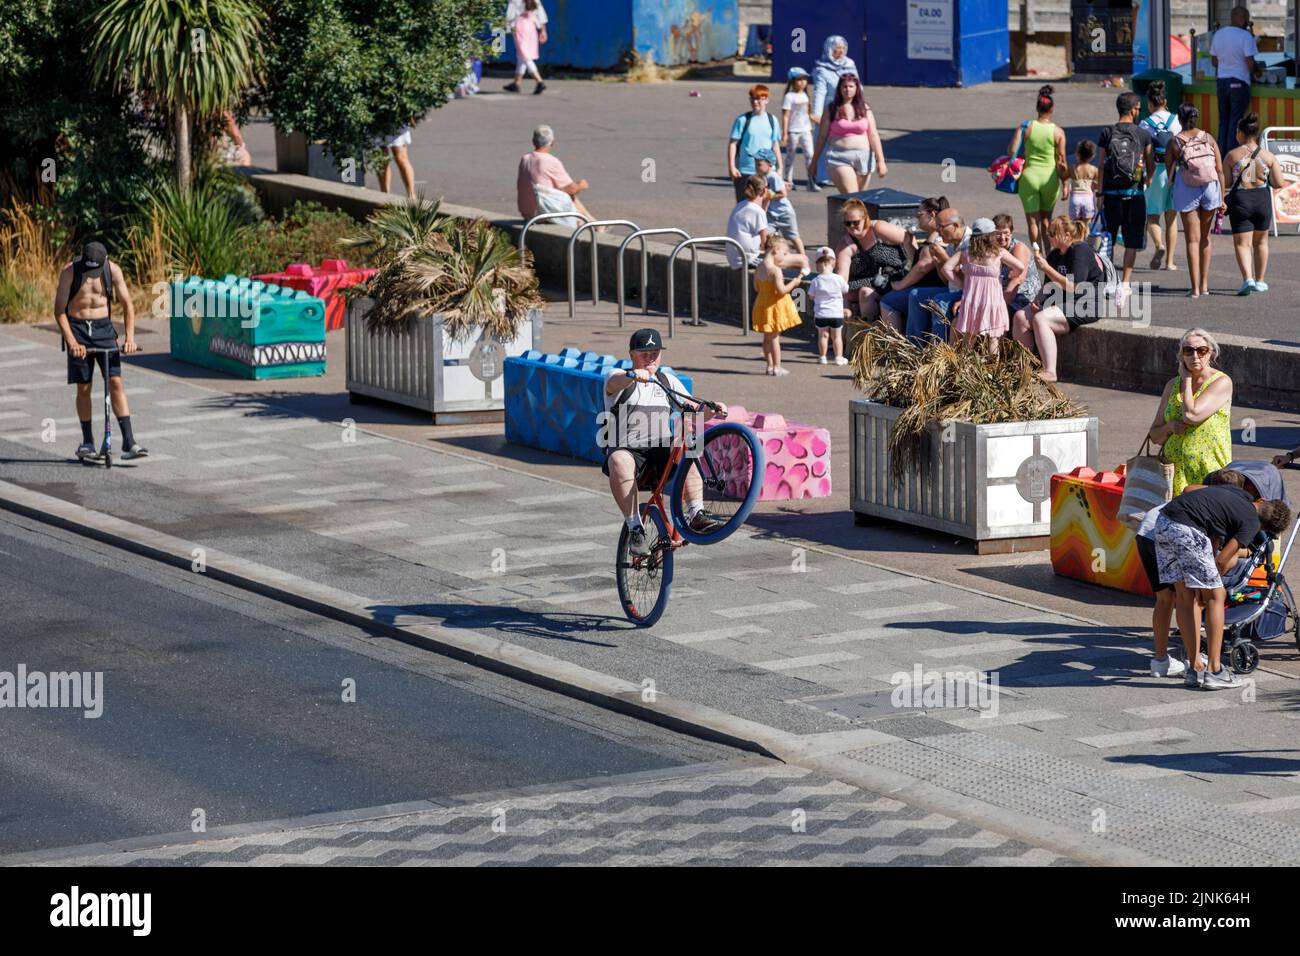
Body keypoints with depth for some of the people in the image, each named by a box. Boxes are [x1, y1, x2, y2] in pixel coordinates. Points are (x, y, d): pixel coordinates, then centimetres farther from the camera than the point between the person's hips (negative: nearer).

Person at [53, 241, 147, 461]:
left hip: (103, 328, 1)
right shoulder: (70, 272, -11)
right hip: (77, 329, -1)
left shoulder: (113, 270, -5)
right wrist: (71, 341, -22)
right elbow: (59, 310, -12)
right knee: (83, 388, 1)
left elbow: (127, 304, -1)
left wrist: (130, 337, -13)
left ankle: (129, 442, -12)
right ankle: (87, 442, 14)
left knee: (116, 382, -8)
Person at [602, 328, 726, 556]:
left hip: (661, 453, 3)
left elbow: (693, 411, 12)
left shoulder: (668, 381, 18)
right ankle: (636, 528, -35)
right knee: (620, 462, -37)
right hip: (626, 450, -3)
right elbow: (614, 382, -23)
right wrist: (633, 375, -46)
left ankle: (696, 515, -36)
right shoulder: (618, 377, 3)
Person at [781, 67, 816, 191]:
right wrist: (784, 133, -14)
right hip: (792, 131, -5)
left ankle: (812, 183, -8)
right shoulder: (789, 97, -8)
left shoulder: (804, 95, 11)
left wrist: (810, 128, 21)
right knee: (791, 155, 5)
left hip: (805, 130, 5)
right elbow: (785, 116, -10)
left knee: (810, 155, -6)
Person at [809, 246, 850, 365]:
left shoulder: (816, 281, -9)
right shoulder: (838, 279, -10)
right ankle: (839, 357, 13)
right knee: (837, 336, 11)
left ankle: (822, 357, 13)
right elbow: (846, 291, 4)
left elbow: (812, 296, 0)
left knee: (822, 335, 11)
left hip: (820, 314, 0)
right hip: (836, 314, 0)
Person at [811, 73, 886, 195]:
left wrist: (880, 160, -2)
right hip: (840, 157, -3)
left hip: (863, 157, 3)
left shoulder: (864, 109, 8)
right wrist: (814, 161, 8)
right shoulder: (831, 109, 3)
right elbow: (822, 136, 6)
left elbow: (873, 135, 6)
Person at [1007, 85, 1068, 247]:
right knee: (1046, 218, 20)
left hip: (1029, 175, -1)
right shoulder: (1058, 132, -6)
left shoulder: (1025, 127, -7)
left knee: (1033, 221, 6)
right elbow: (1061, 161, -3)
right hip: (1050, 177, 1)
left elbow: (1011, 151, -11)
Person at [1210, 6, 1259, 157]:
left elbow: (1214, 61, 11)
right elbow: (1250, 63, -17)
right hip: (1239, 82, -6)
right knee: (1235, 121, -1)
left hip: (1221, 81, 6)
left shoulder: (1218, 34, 6)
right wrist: (1255, 71, 3)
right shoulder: (1245, 36, -13)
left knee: (1223, 120, 13)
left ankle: (1222, 154, 13)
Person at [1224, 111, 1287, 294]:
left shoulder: (1232, 156, -6)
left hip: (1240, 201, -3)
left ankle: (1247, 278, -20)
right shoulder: (1268, 156, -1)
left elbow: (1224, 183, -5)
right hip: (1263, 200, 3)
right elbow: (1279, 183, -4)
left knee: (1242, 243, 1)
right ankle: (1259, 281, 28)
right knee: (1261, 241, 22)